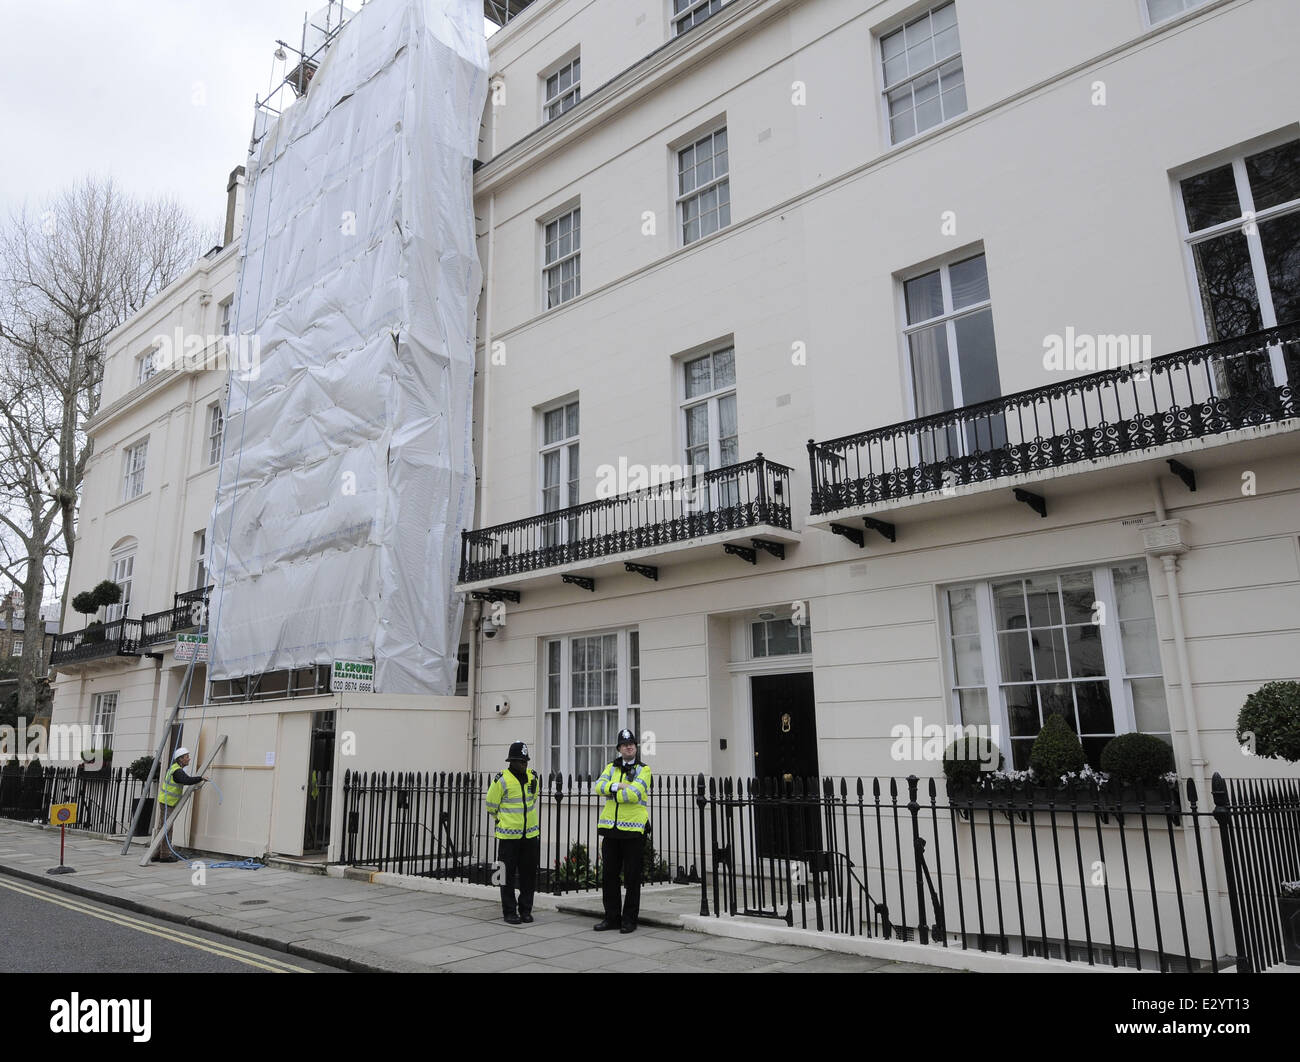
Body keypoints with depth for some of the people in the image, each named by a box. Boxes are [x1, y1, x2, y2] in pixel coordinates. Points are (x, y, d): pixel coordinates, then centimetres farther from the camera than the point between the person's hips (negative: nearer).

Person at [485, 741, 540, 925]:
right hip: (508, 836, -5)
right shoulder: (502, 780, -12)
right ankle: (509, 912, 13)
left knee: (529, 875, 10)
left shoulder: (532, 778, 5)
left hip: (530, 834, 5)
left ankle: (526, 910, 21)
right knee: (508, 875, 2)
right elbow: (491, 806, -1)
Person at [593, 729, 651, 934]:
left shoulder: (643, 770, -3)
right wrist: (617, 786, -20)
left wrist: (611, 793, -8)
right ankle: (612, 918, 21)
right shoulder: (611, 768, 12)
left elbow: (634, 794, -18)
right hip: (611, 828, 5)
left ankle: (629, 920, 13)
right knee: (610, 874, 10)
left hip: (633, 829, -5)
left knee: (632, 877, 2)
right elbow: (599, 787, -4)